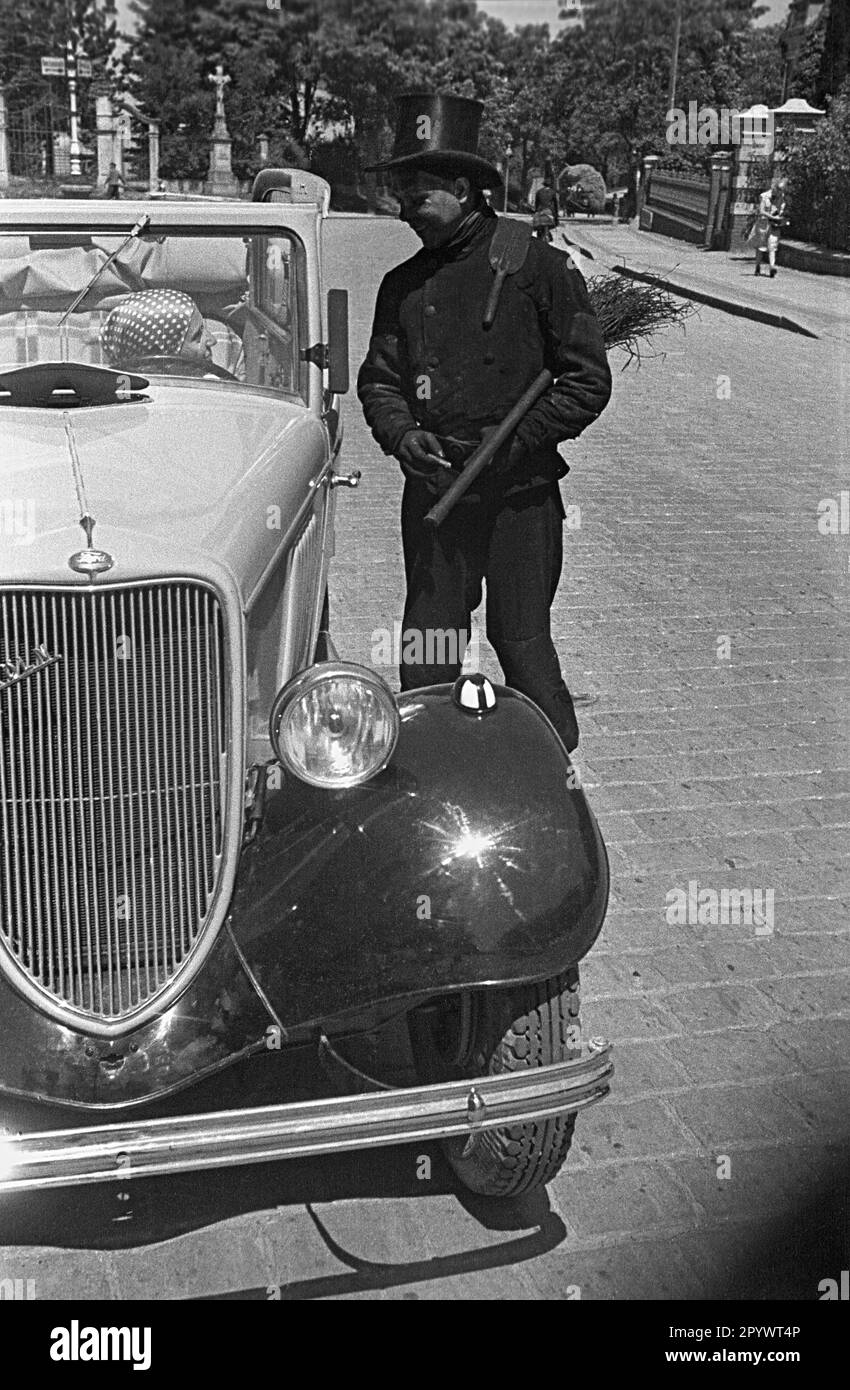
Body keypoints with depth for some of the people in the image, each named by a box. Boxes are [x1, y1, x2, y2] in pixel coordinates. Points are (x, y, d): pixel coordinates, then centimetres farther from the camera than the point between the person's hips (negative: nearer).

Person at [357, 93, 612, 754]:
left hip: (520, 489, -4)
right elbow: (378, 378, 16)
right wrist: (402, 436, -5)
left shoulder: (537, 265, -4)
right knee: (426, 647, 6)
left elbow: (589, 380, -4)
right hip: (432, 488, 4)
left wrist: (517, 440, -14)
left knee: (522, 640, 2)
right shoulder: (403, 284, 11)